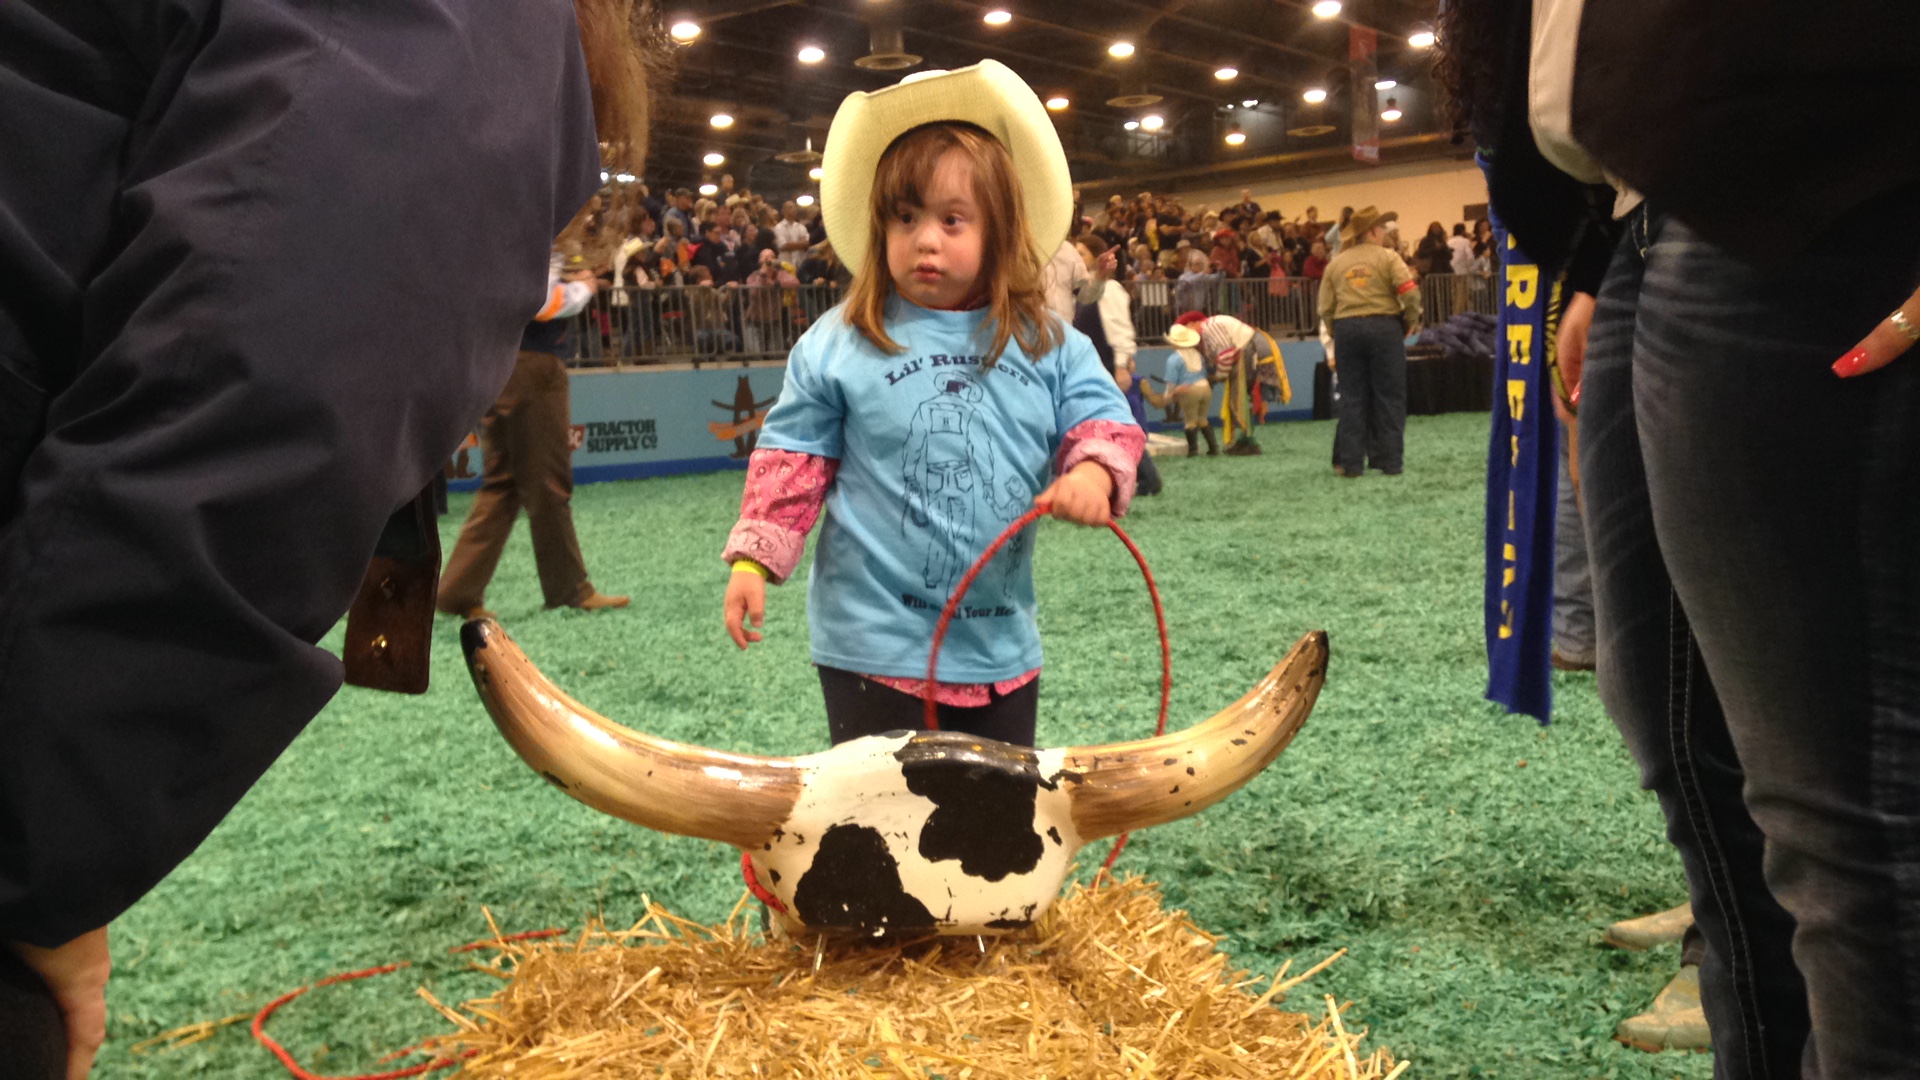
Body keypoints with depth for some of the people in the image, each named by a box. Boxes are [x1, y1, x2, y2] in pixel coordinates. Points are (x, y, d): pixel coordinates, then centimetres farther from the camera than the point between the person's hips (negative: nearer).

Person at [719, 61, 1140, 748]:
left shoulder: (1048, 346, 1)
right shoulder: (837, 345, -5)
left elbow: (1103, 421, 2)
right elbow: (793, 458, 1)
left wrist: (1093, 474, -21)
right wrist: (753, 559, -5)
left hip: (1002, 645, 4)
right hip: (874, 645, -3)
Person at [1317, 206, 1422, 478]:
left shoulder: (1335, 264, 9)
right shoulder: (1387, 257, -1)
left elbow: (1325, 308, 4)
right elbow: (1409, 292, -12)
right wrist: (1411, 321, 3)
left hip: (1346, 329, 3)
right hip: (1383, 325, -3)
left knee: (1352, 397, 6)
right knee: (1388, 395, 4)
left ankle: (1350, 462, 6)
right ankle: (1389, 459, 6)